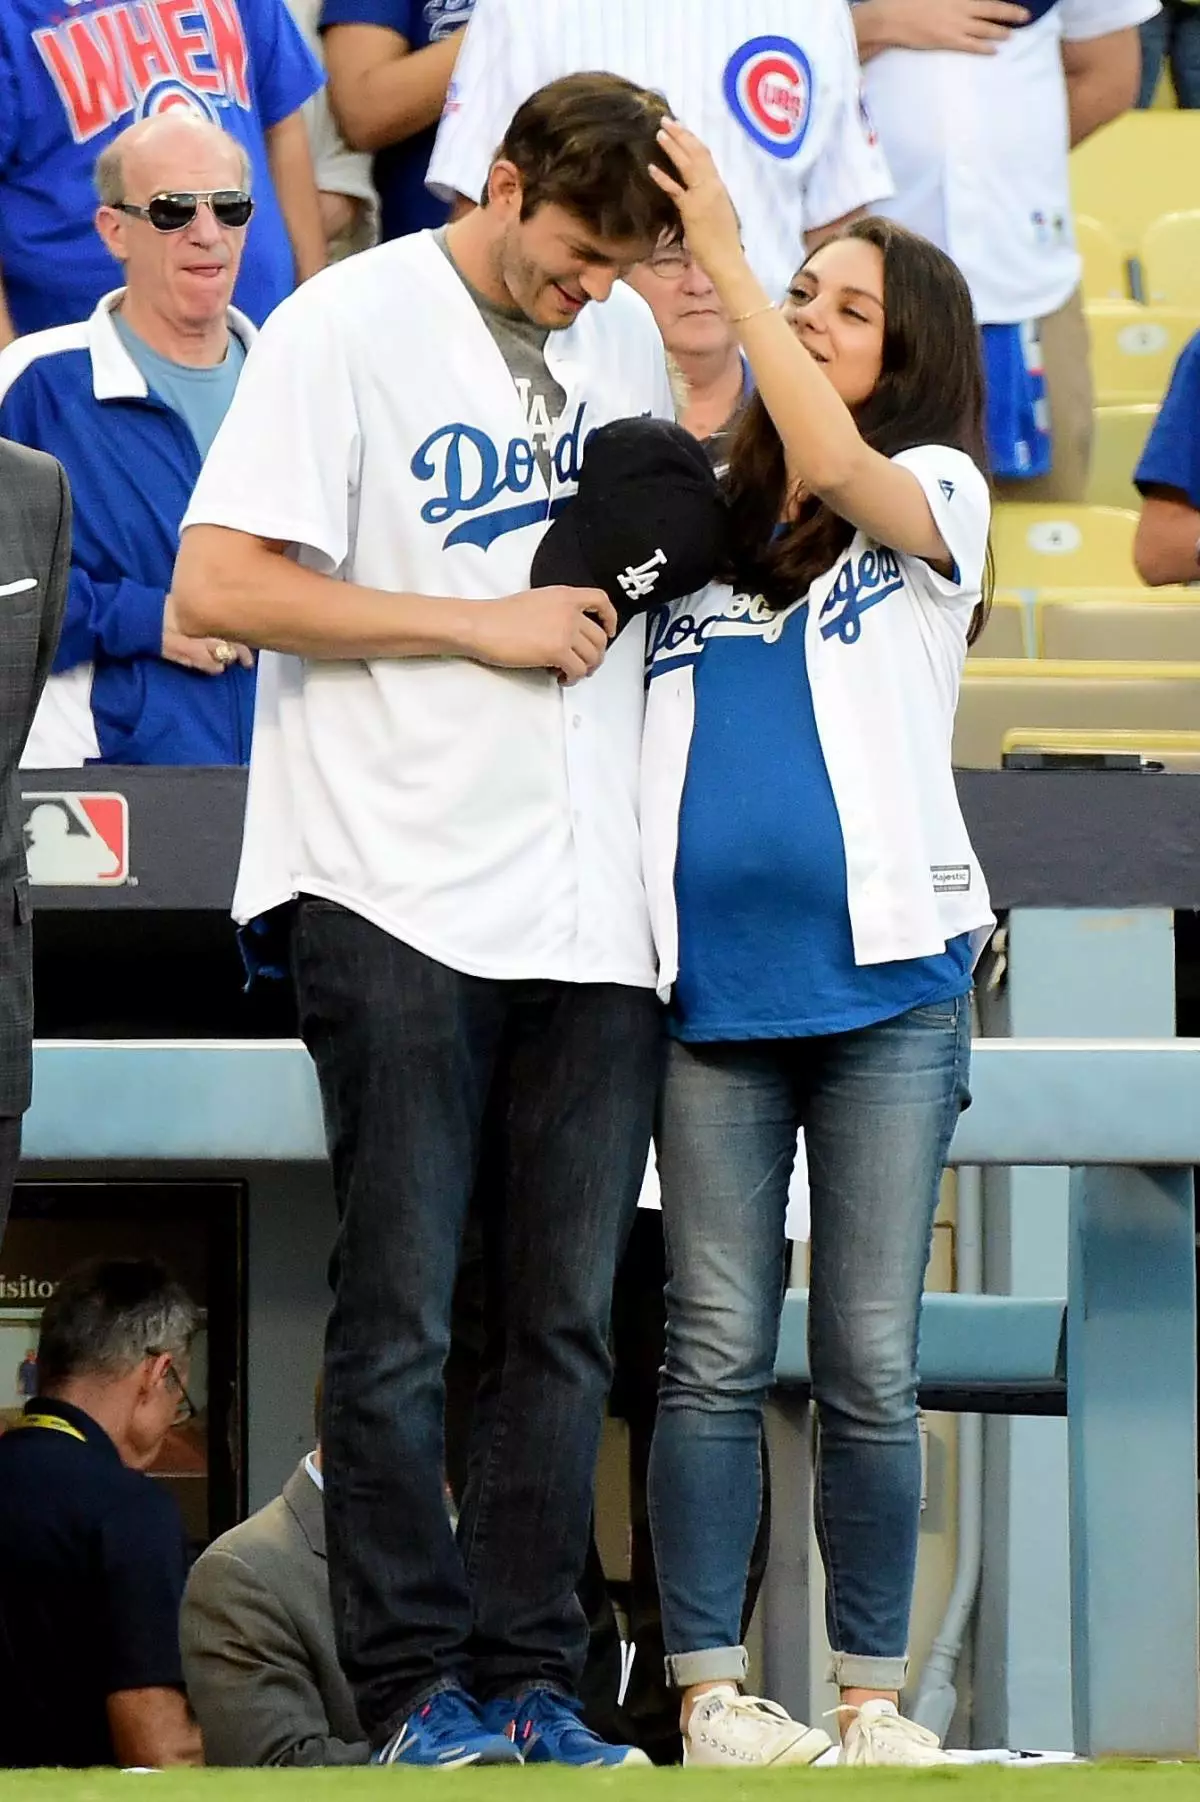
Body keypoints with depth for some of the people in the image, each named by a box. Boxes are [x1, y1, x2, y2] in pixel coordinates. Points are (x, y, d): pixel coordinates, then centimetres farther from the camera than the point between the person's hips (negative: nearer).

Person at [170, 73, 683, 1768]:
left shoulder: (627, 337, 13)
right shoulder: (348, 327, -6)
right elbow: (219, 586, -12)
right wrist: (483, 624, -14)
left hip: (591, 902, 6)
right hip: (400, 896, -5)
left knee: (567, 1319, 4)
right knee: (399, 1321, -3)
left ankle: (530, 1681, 8)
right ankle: (415, 1683, 1)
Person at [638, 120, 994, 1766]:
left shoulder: (934, 501, 5)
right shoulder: (696, 519, 14)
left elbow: (842, 466, -16)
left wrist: (723, 260, -19)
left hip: (884, 980, -2)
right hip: (713, 981, 2)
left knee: (871, 1363, 1)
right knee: (715, 1352, 0)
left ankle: (871, 1692, 8)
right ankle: (709, 1689, 3)